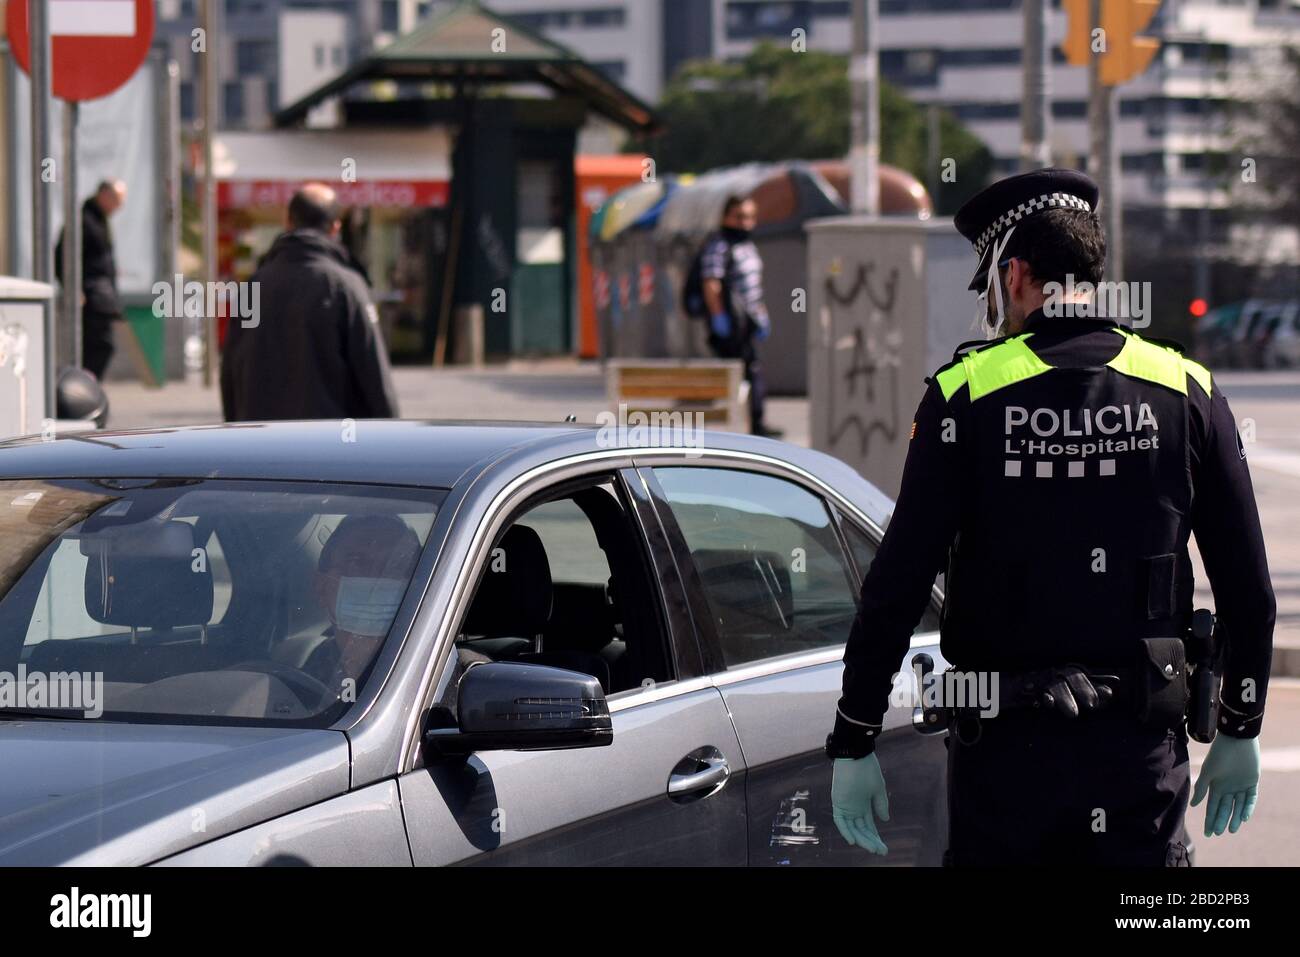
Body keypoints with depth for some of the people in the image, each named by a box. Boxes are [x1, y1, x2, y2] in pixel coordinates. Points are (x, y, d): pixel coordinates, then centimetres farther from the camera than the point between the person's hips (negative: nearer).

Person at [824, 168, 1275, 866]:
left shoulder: (965, 394, -6)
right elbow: (1248, 589, 5)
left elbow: (897, 584, -8)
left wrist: (853, 743, -2)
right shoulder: (1187, 391, 2)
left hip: (1006, 750, -2)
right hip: (1142, 743, 2)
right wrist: (1240, 729, 17)